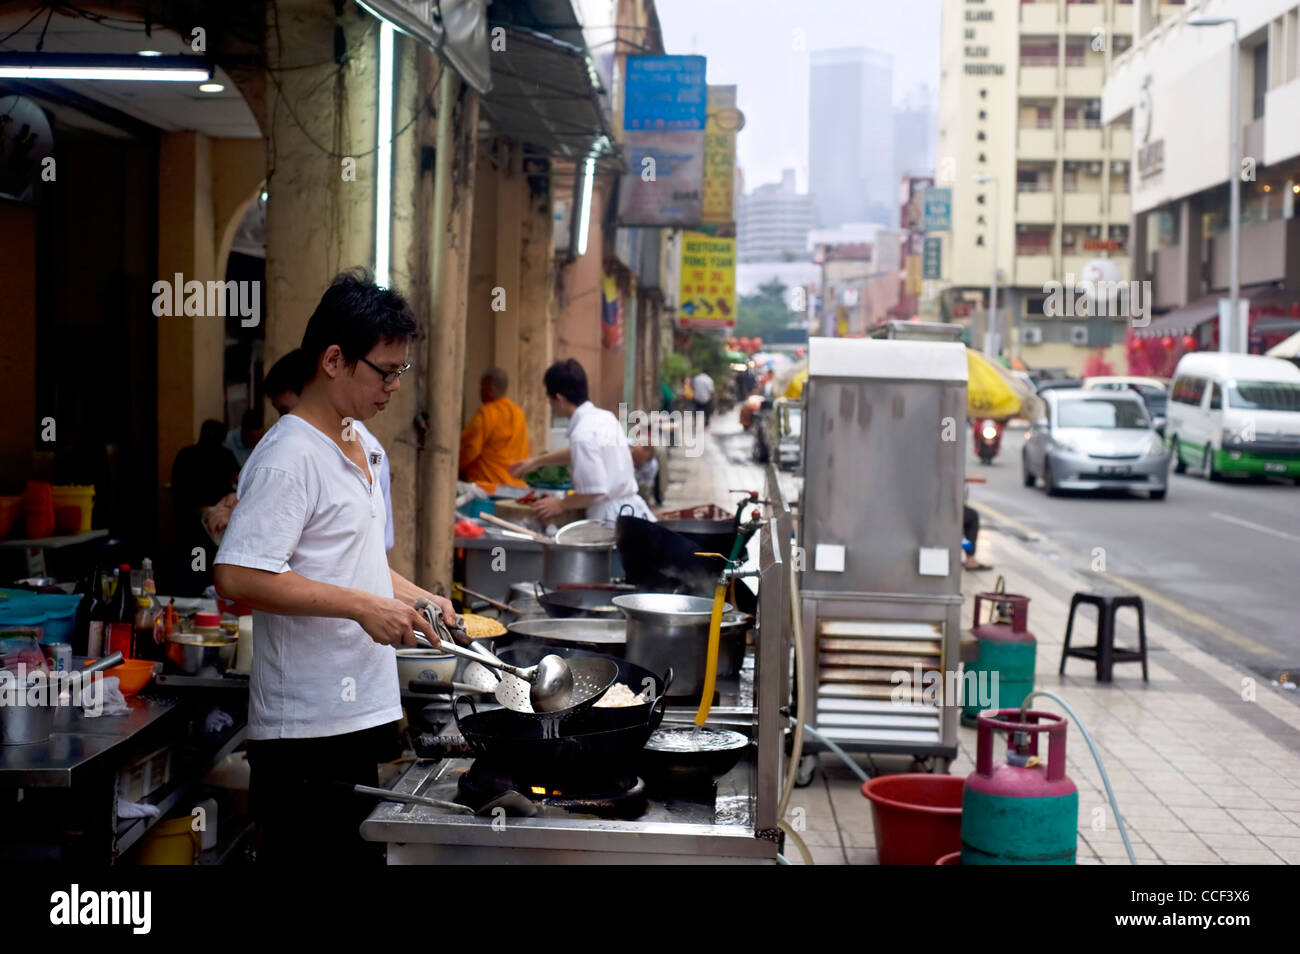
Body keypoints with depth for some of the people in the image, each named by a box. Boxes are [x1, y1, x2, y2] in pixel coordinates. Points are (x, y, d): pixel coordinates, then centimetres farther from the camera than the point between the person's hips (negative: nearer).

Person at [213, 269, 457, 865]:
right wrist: (363, 605, -23)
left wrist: (413, 596, 12)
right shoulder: (288, 456, -15)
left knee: (362, 849, 13)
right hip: (308, 732, -9)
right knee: (320, 853, -3)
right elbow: (238, 577, -24)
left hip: (360, 716, 9)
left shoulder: (365, 450, 16)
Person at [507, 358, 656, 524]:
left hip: (610, 517, -9)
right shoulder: (604, 417, 9)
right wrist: (537, 461, 39)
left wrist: (560, 504, -4)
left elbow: (594, 490, -21)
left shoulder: (583, 433, -19)